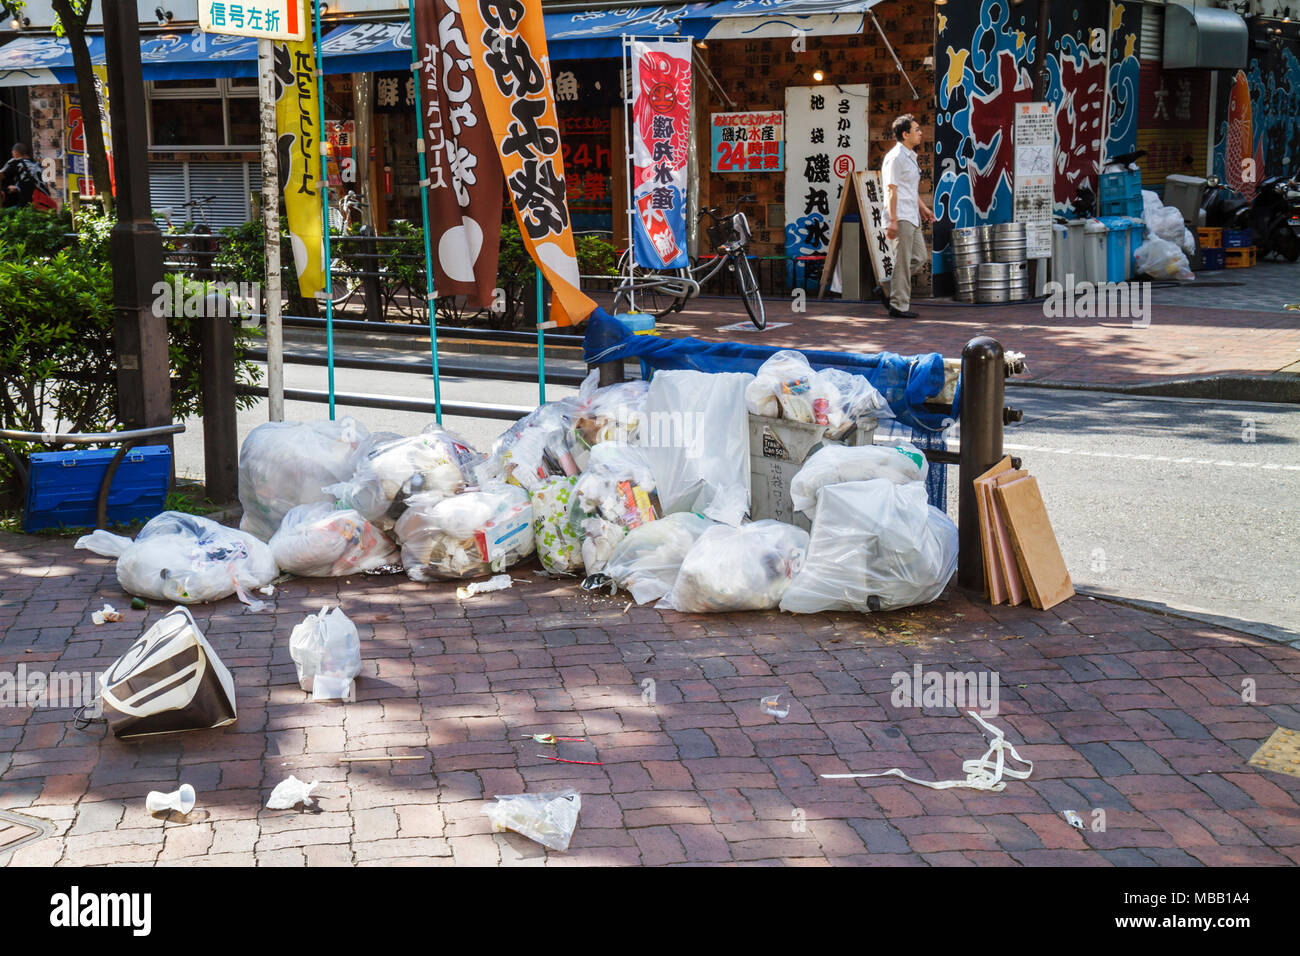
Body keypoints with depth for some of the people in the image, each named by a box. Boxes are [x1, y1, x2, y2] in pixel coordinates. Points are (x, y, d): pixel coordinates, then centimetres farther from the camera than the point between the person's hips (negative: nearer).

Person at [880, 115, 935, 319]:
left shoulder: (910, 156, 18)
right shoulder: (895, 157, -12)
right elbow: (891, 190, -17)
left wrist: (923, 208, 26)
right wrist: (893, 221, -21)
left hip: (912, 217, 10)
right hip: (901, 217, -10)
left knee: (919, 258, 12)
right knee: (903, 262, -5)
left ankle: (889, 285, 23)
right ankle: (899, 305, 0)